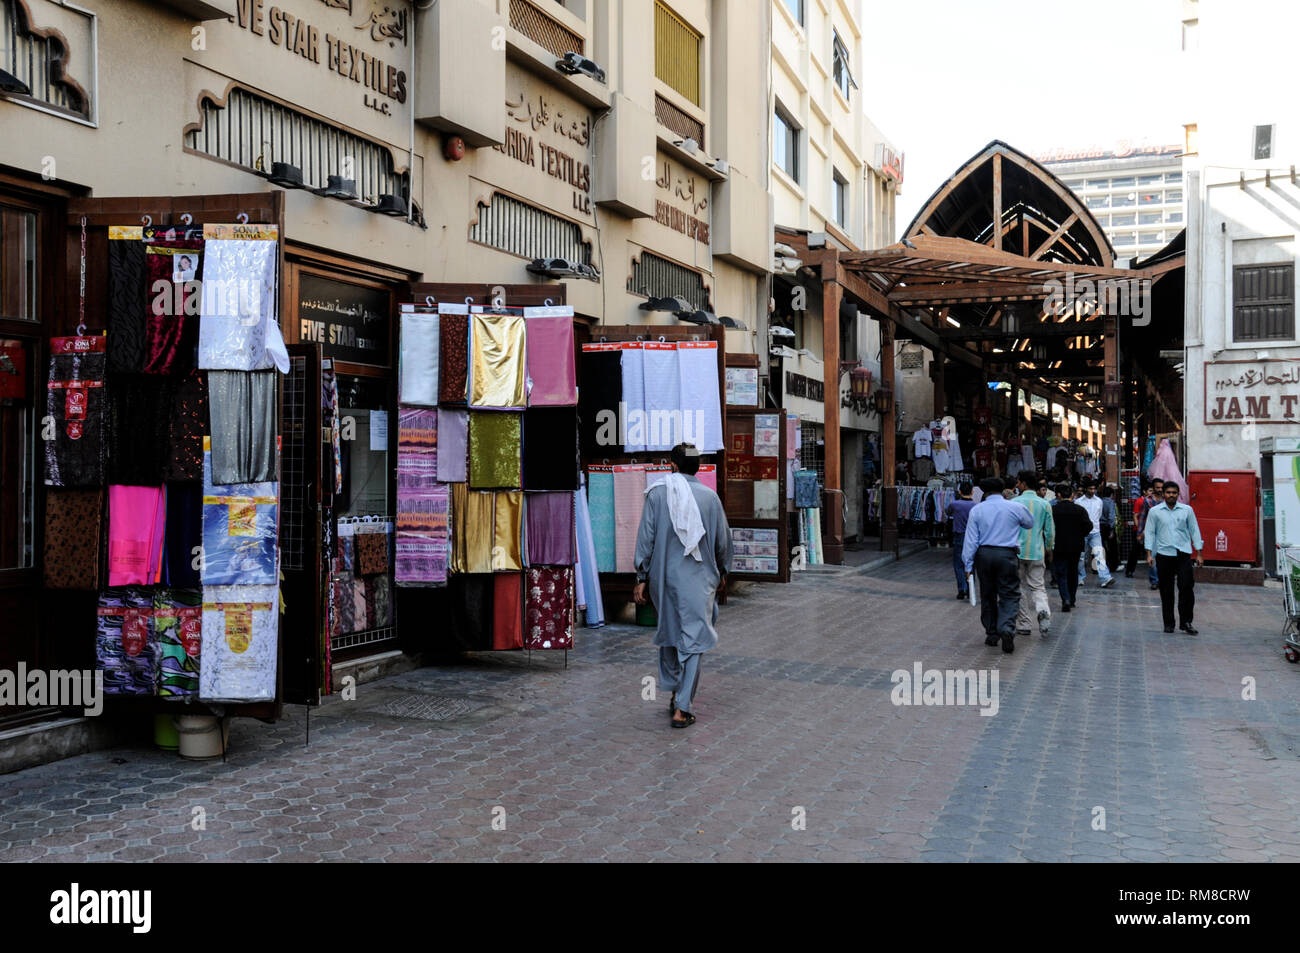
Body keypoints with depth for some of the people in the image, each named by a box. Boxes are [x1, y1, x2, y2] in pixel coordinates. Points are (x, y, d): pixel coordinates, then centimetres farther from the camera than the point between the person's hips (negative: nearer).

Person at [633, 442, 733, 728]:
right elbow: (723, 540, 4)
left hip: (664, 576, 1)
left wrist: (642, 579, 2)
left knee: (668, 634, 20)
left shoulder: (657, 494, -5)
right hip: (698, 578, -1)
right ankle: (682, 708, -3)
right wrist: (722, 571, 21)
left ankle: (675, 694, 29)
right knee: (693, 639, 1)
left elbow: (646, 538, -4)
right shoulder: (709, 497, -4)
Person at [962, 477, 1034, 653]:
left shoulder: (976, 511, 2)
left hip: (984, 554, 2)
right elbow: (1030, 524, 19)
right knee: (1010, 595, 1)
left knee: (988, 596, 13)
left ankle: (991, 633, 19)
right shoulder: (1015, 508, 0)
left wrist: (969, 565, 2)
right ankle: (1007, 628, -20)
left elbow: (971, 540, -1)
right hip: (1007, 555, -2)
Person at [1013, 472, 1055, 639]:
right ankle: (1044, 613, -19)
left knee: (1020, 588, 7)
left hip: (1017, 551, -2)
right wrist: (1048, 549, 21)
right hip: (1037, 552, 2)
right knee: (1037, 587, 8)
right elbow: (1050, 531, 6)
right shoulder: (1044, 504, 3)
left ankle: (1023, 625, 10)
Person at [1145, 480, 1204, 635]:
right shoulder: (1155, 512, 5)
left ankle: (1186, 622, 0)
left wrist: (1199, 553, 6)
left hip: (1183, 554, 0)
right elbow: (1150, 533, 6)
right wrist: (1149, 554, -2)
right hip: (1164, 554, 0)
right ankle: (1168, 623, 12)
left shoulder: (1187, 510, 7)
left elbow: (1194, 531, 10)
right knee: (1166, 591, 4)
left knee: (1186, 587, -8)